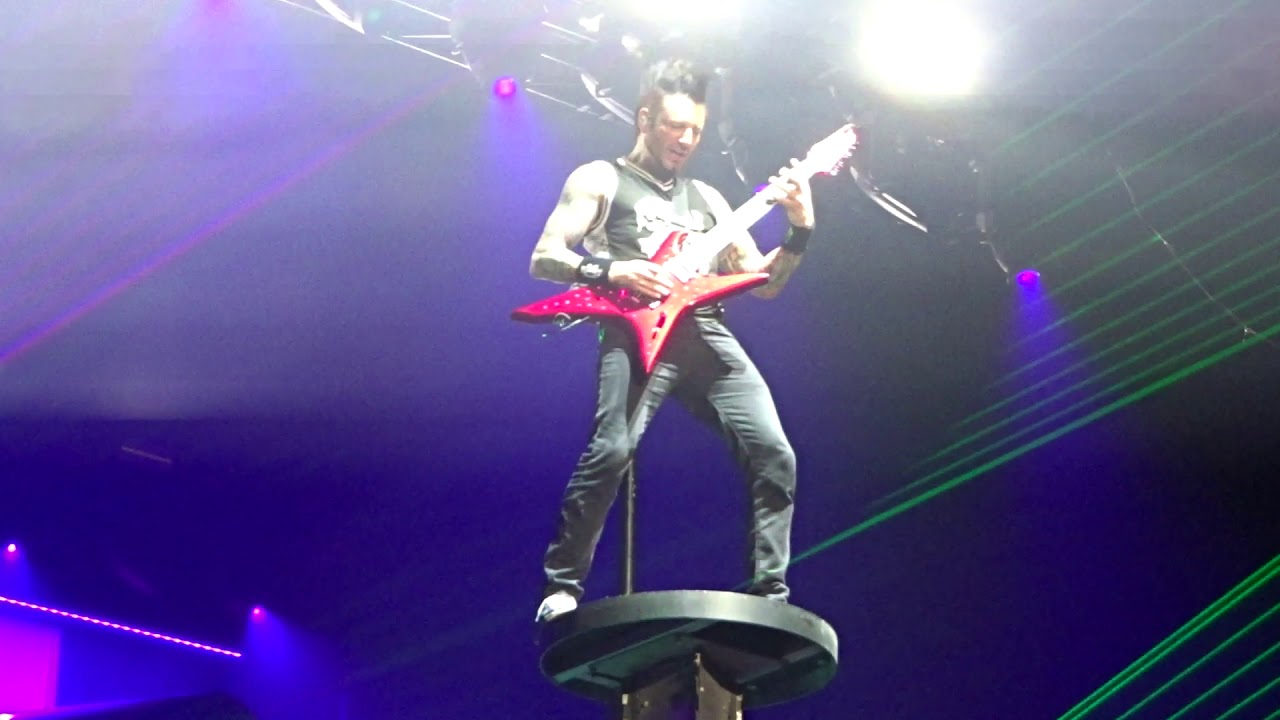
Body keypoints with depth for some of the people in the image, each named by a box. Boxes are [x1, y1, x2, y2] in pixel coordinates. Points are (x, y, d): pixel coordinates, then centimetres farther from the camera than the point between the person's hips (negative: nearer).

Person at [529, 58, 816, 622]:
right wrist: (610, 270, -12)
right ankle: (562, 585, -12)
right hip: (640, 333, -5)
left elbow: (763, 283, 24)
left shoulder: (707, 198, 28)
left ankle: (771, 594, -3)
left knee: (773, 455, -10)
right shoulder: (600, 180, 15)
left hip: (709, 335, 5)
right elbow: (543, 258, 4)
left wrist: (799, 229, 8)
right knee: (612, 453, -26)